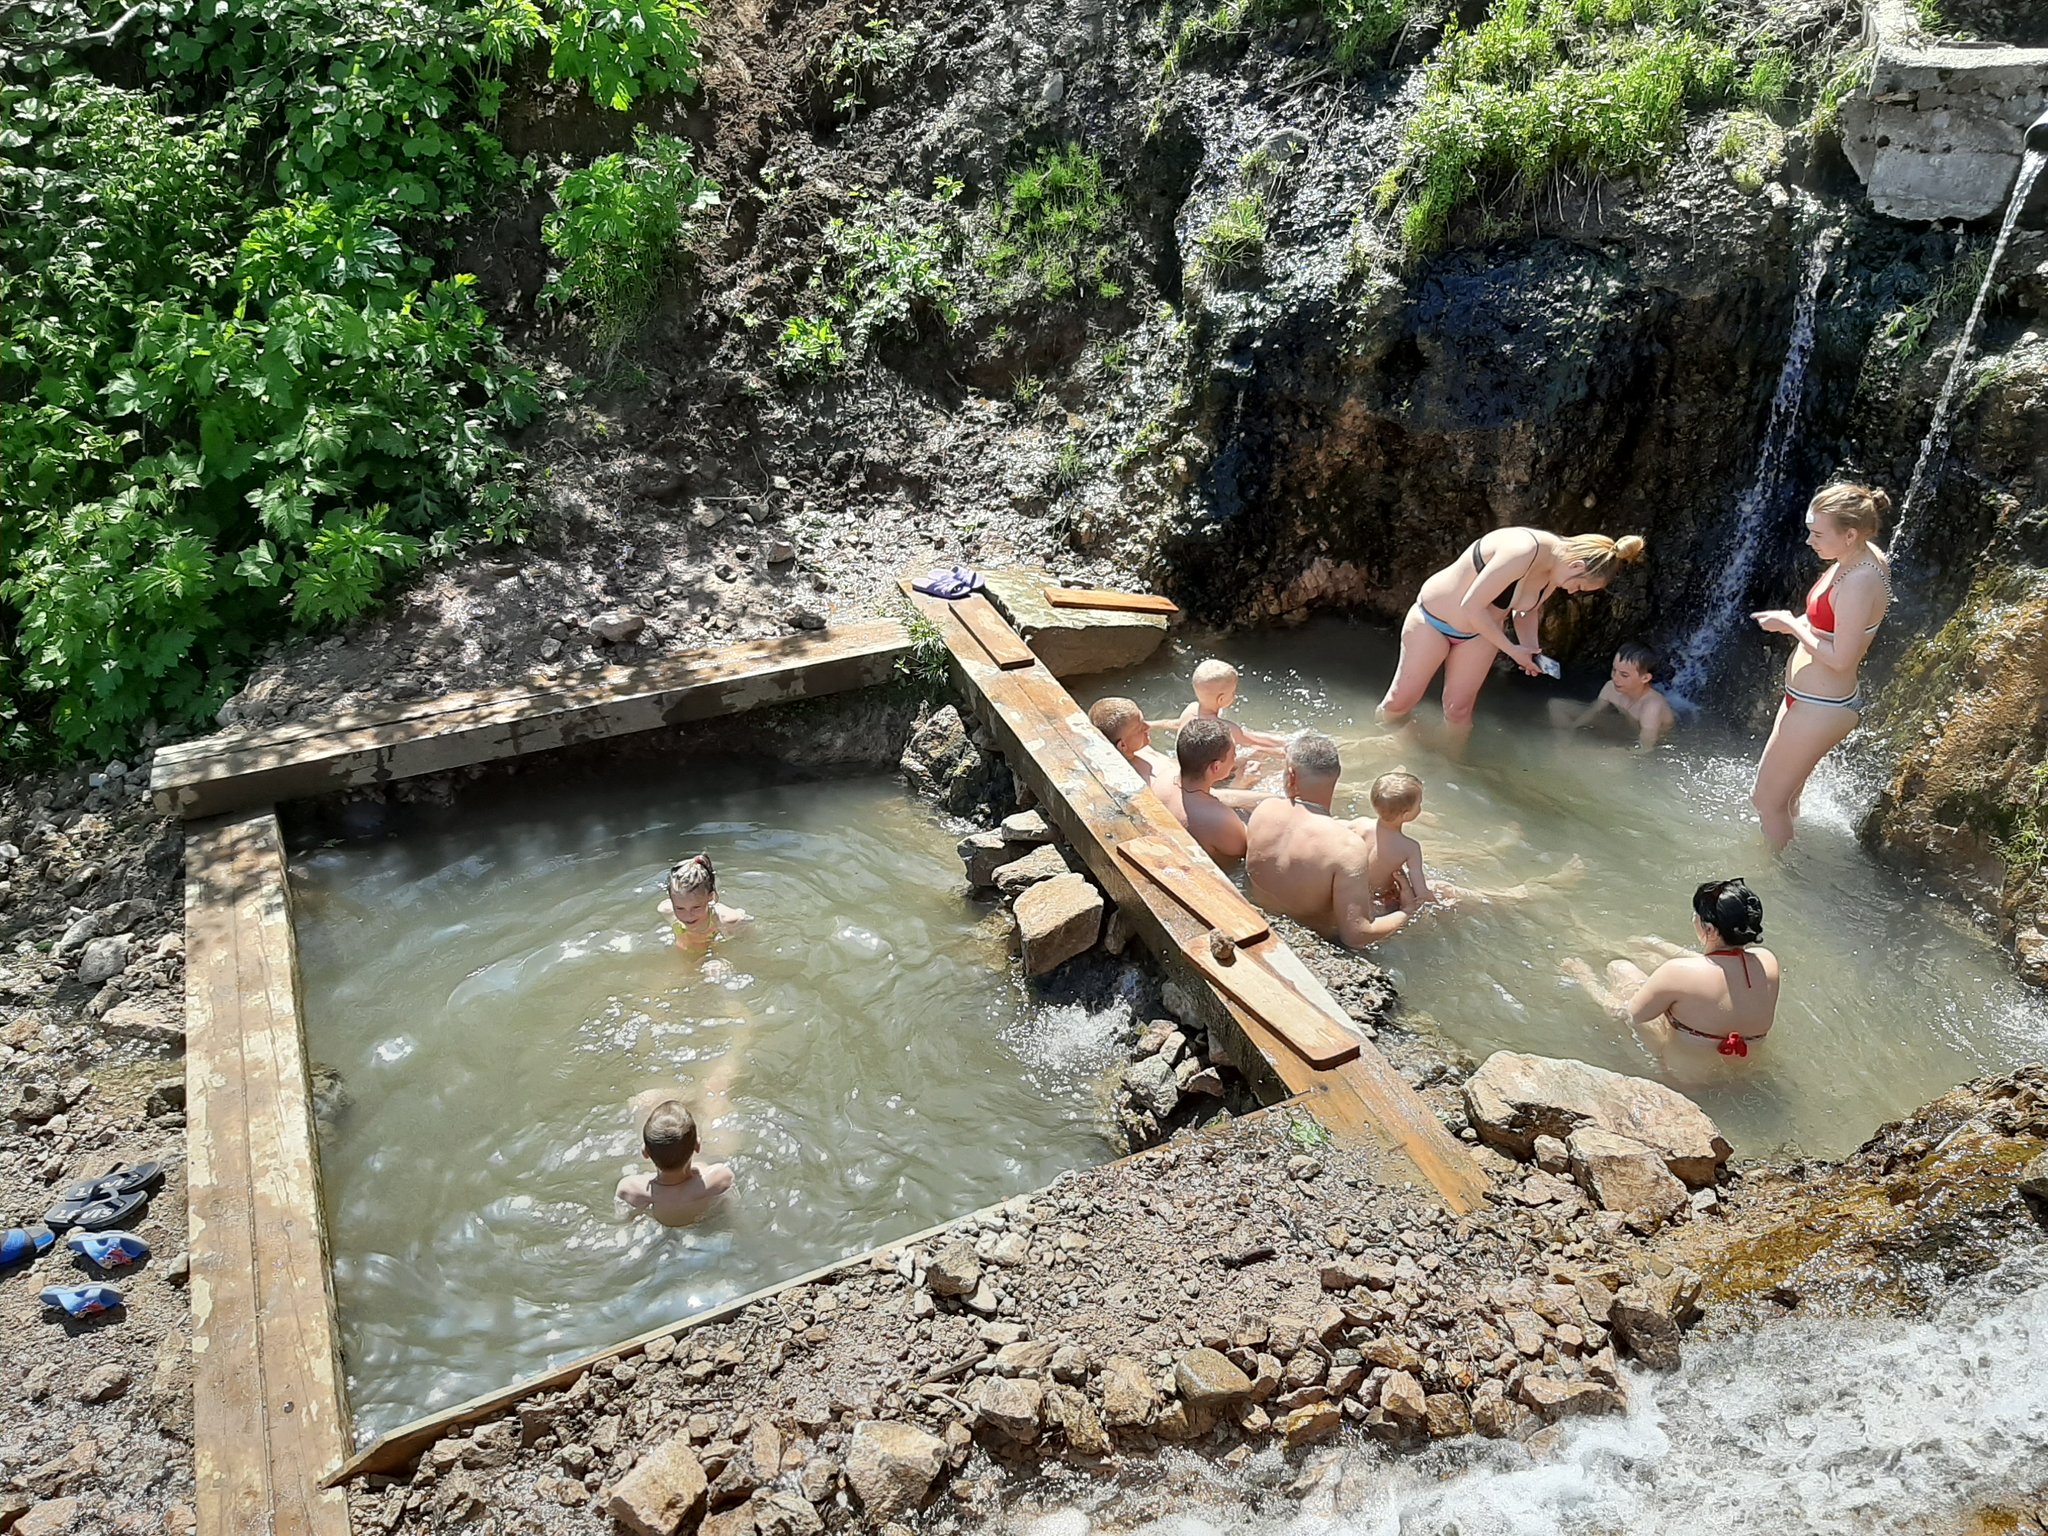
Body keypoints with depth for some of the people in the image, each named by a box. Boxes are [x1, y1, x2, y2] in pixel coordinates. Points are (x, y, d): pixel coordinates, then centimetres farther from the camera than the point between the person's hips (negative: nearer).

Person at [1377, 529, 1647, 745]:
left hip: (1480, 633, 6)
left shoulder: (1555, 570, -11)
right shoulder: (1523, 551, -36)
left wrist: (1531, 647, -11)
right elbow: (1472, 607, -32)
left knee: (1458, 710, 9)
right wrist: (1513, 650, -24)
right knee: (1402, 699, 6)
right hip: (1435, 618, -6)